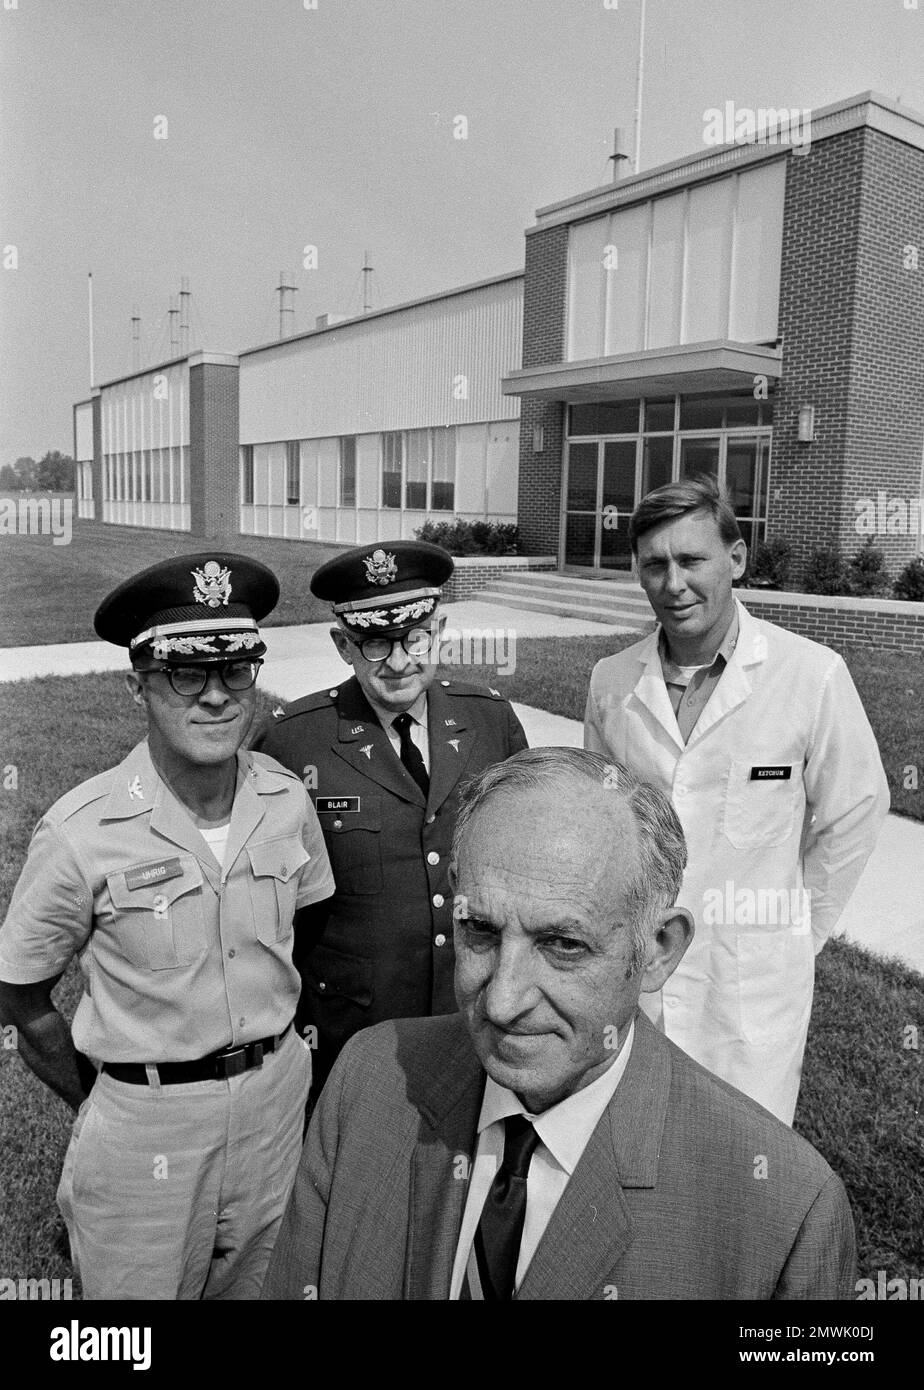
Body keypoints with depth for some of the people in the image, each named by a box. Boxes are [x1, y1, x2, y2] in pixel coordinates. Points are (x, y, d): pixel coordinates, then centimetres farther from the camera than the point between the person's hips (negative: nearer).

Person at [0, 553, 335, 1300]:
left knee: (261, 1286, 24)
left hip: (279, 1092, 4)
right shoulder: (81, 833, -20)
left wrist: (276, 1056, 6)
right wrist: (103, 1105, 1)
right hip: (145, 1119, -3)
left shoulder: (287, 800, -9)